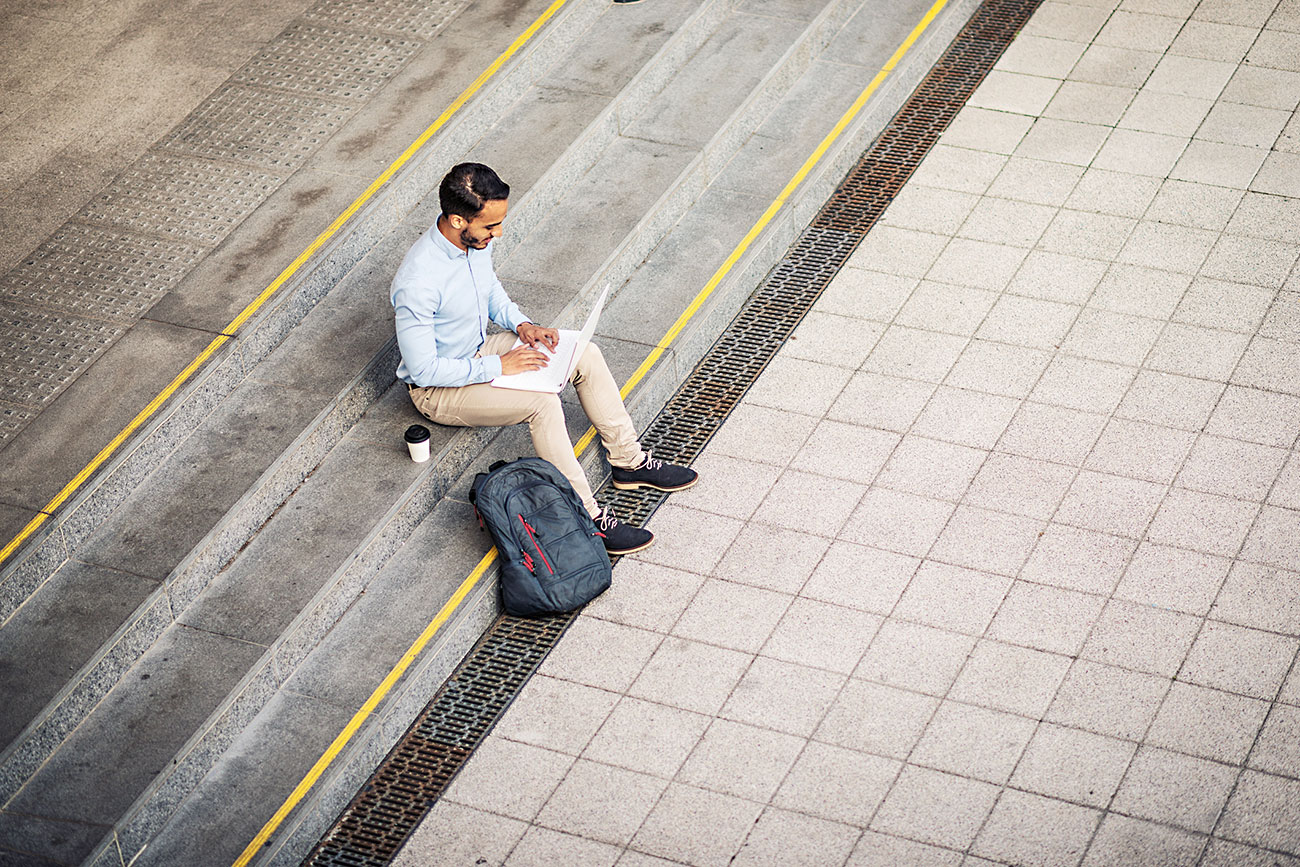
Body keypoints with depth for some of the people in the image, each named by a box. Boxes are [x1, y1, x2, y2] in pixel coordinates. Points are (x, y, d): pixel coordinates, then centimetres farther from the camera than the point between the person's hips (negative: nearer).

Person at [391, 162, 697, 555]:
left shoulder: (476, 240, -9)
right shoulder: (417, 283, -35)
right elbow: (423, 369, -29)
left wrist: (520, 323, -6)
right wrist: (498, 366, -25)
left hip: (477, 352, 9)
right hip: (437, 389, -9)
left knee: (586, 354, -2)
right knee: (542, 402, -28)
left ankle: (629, 461, 10)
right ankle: (588, 517, -18)